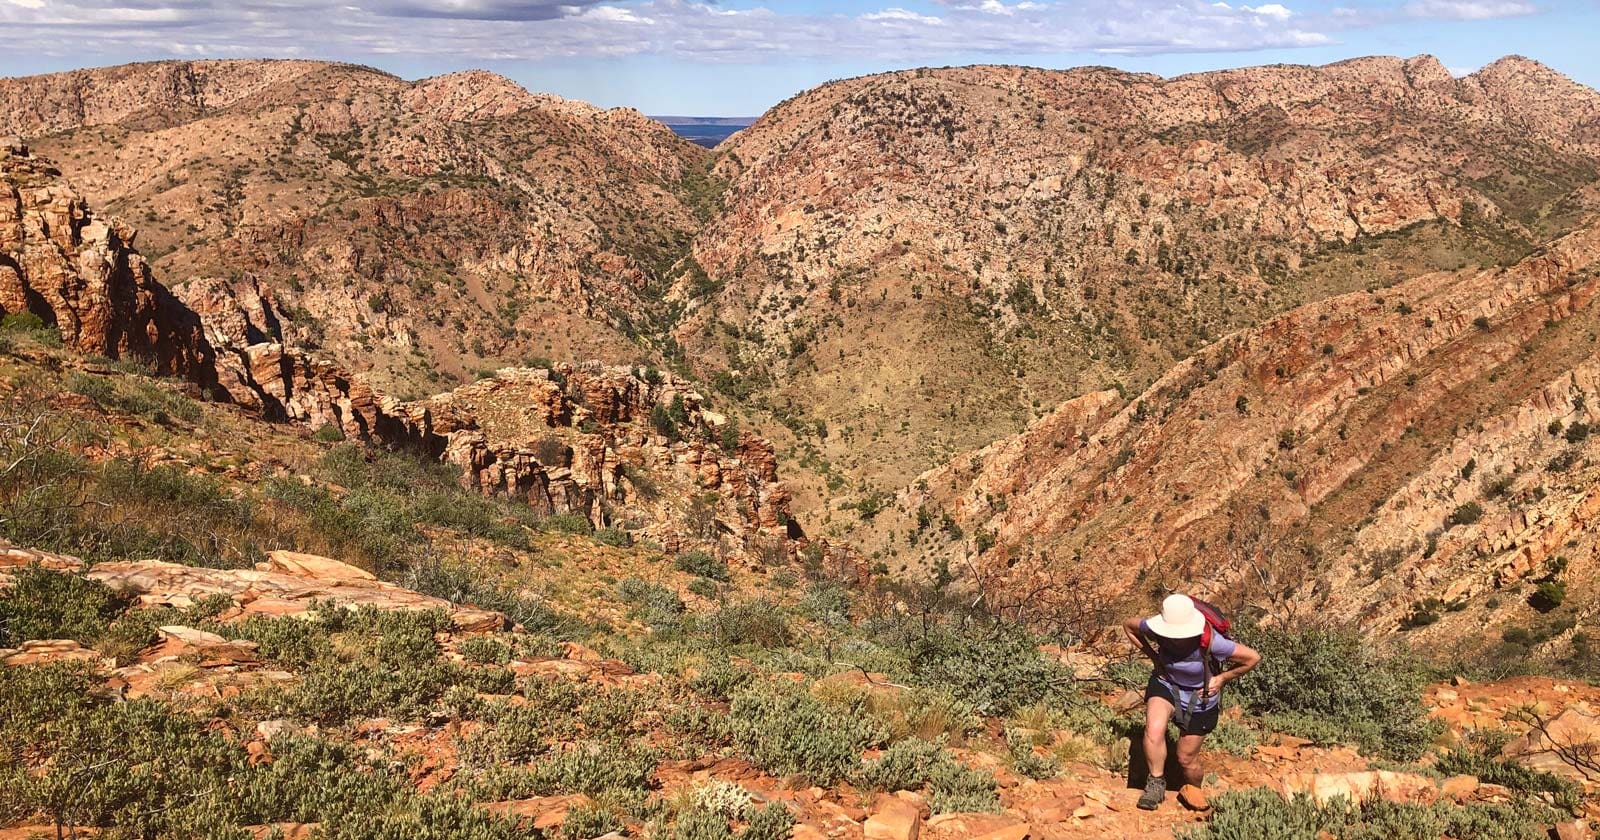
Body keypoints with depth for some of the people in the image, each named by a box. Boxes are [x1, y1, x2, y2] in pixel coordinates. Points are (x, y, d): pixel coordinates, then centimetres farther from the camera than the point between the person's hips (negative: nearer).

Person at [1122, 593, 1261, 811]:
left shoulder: (1211, 642, -35)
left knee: (1186, 759, 10)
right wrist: (1154, 657, -8)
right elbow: (1128, 625, -3)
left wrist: (1221, 679, -14)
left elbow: (1253, 658, -21)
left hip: (1200, 697, -2)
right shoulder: (1157, 628, -26)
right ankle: (1156, 782, -5)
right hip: (1165, 683, 2)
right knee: (1154, 730, -28)